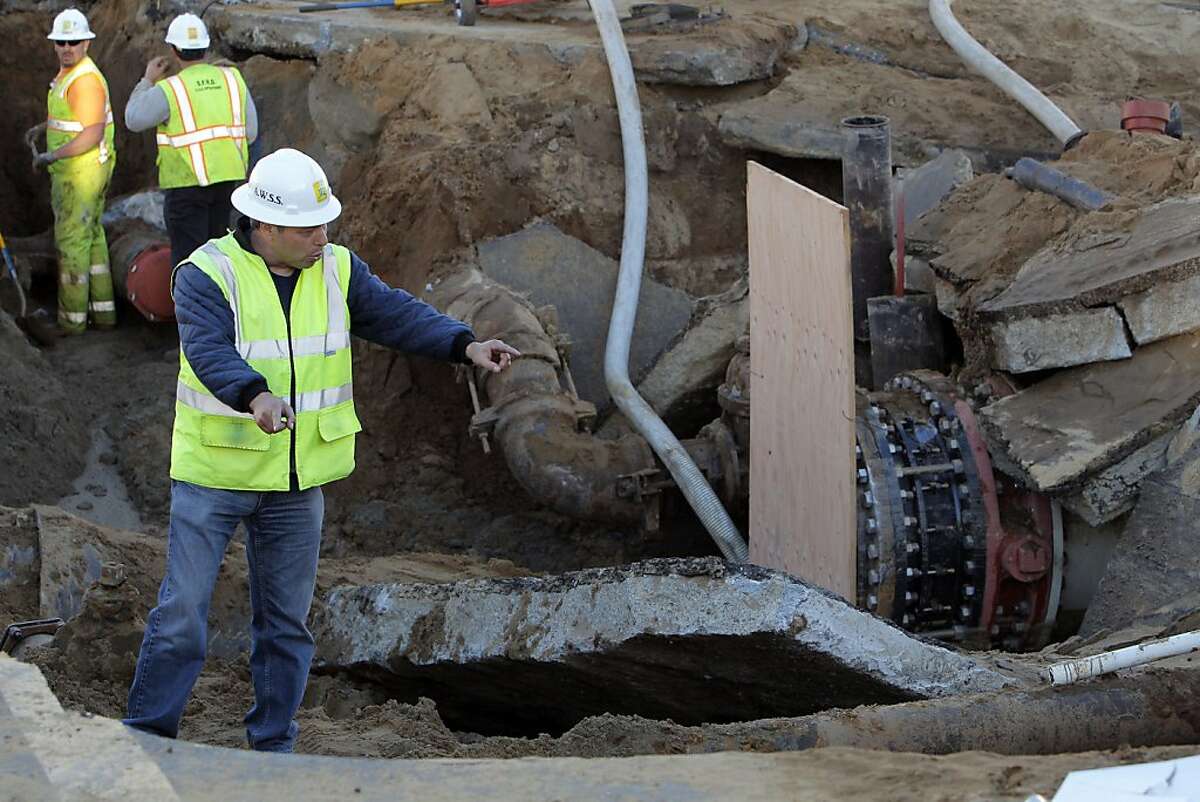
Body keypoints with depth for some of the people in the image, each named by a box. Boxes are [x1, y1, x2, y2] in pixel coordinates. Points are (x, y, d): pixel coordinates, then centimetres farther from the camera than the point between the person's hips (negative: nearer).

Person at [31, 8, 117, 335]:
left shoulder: (85, 80, -22)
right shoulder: (68, 73, 11)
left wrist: (52, 156, -22)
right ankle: (103, 311, 25)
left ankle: (72, 319, 5)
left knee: (71, 242, -3)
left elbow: (92, 135, -26)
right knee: (92, 238, 16)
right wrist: (44, 128, 20)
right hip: (73, 170, 11)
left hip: (80, 172, -11)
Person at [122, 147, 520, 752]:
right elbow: (210, 352, -28)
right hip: (215, 472, -4)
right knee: (182, 611, -2)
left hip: (297, 479, 4)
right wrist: (256, 397, -47)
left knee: (286, 621, 11)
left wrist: (467, 346, -18)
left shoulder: (336, 270, 3)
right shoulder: (207, 275, -14)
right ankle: (146, 736, 9)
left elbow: (396, 315, -2)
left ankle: (273, 744, 22)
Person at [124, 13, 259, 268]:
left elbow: (133, 119, 0)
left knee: (188, 256, 0)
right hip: (227, 179, 5)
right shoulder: (232, 79, 3)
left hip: (186, 183, -5)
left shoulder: (169, 89, -13)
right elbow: (250, 132, 5)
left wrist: (147, 80, 9)